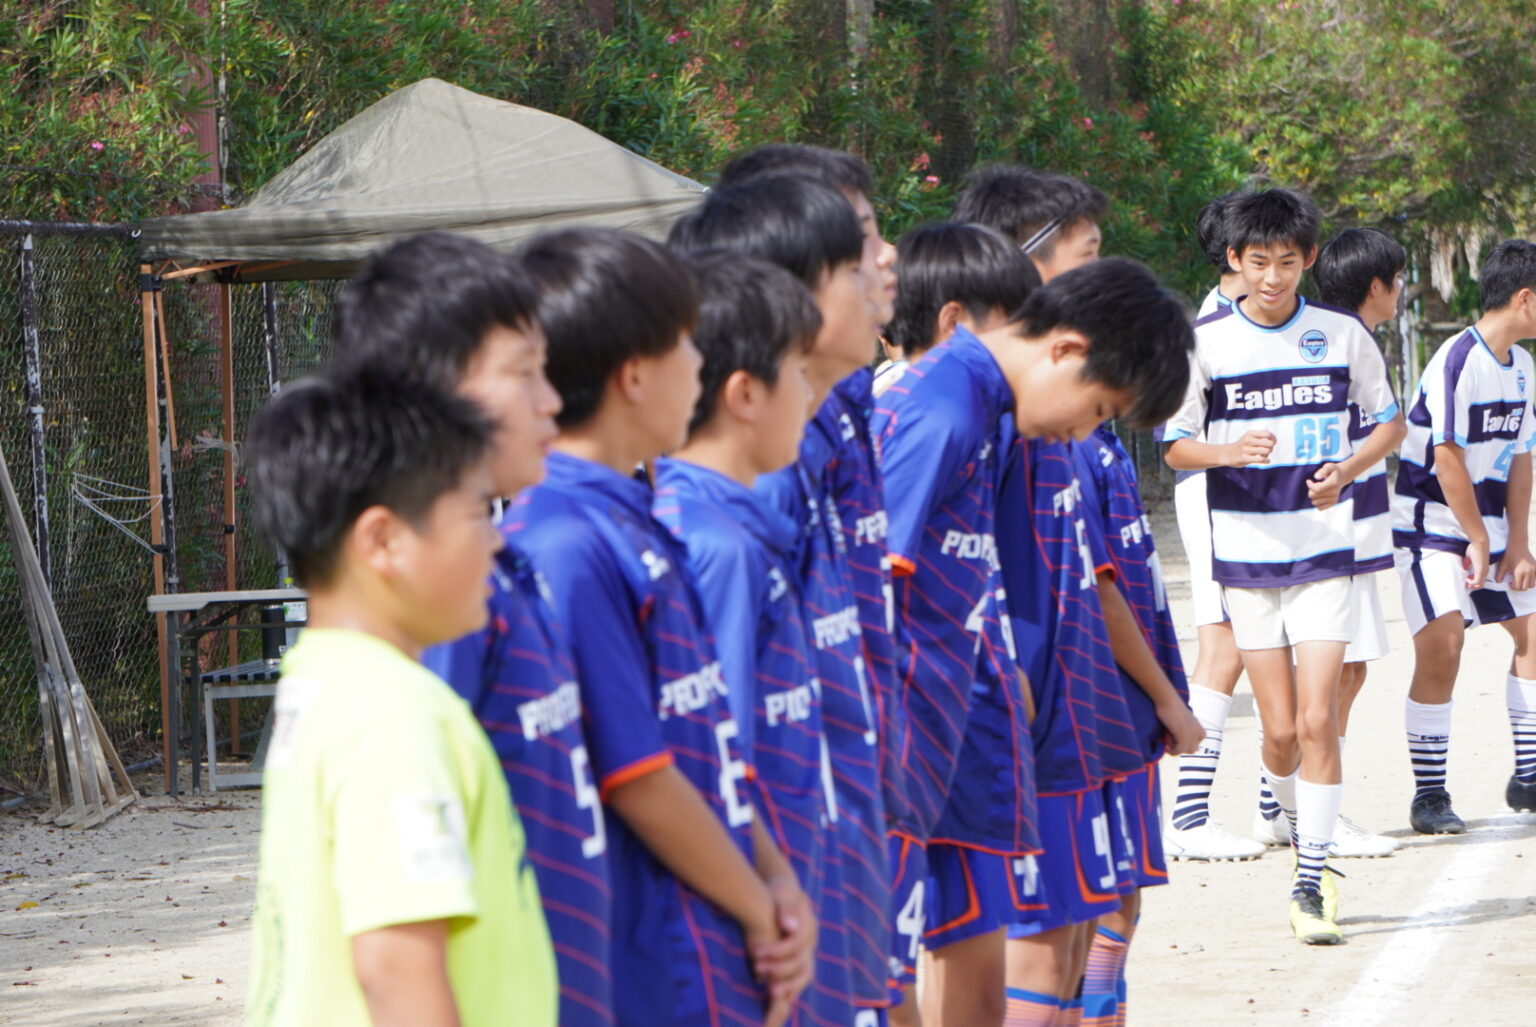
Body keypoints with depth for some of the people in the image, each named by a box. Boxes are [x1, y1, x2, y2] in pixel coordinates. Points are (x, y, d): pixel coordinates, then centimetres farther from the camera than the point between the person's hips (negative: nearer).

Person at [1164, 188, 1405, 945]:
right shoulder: (1204, 341, -2)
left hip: (1324, 548, 0)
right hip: (1245, 550, 0)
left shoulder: (1342, 335, 1)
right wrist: (1229, 452, -19)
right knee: (1281, 731, 3)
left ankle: (1310, 882, -3)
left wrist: (1346, 470, -6)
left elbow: (1388, 420, 13)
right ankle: (1298, 828, 33)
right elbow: (1174, 446, 2)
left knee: (1317, 721, -10)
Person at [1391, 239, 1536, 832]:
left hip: (1488, 529, 9)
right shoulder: (1458, 361, -20)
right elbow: (1447, 460, -21)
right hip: (1432, 526, -9)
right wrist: (1478, 540, -15)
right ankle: (1428, 796, -9)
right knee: (1441, 647, -15)